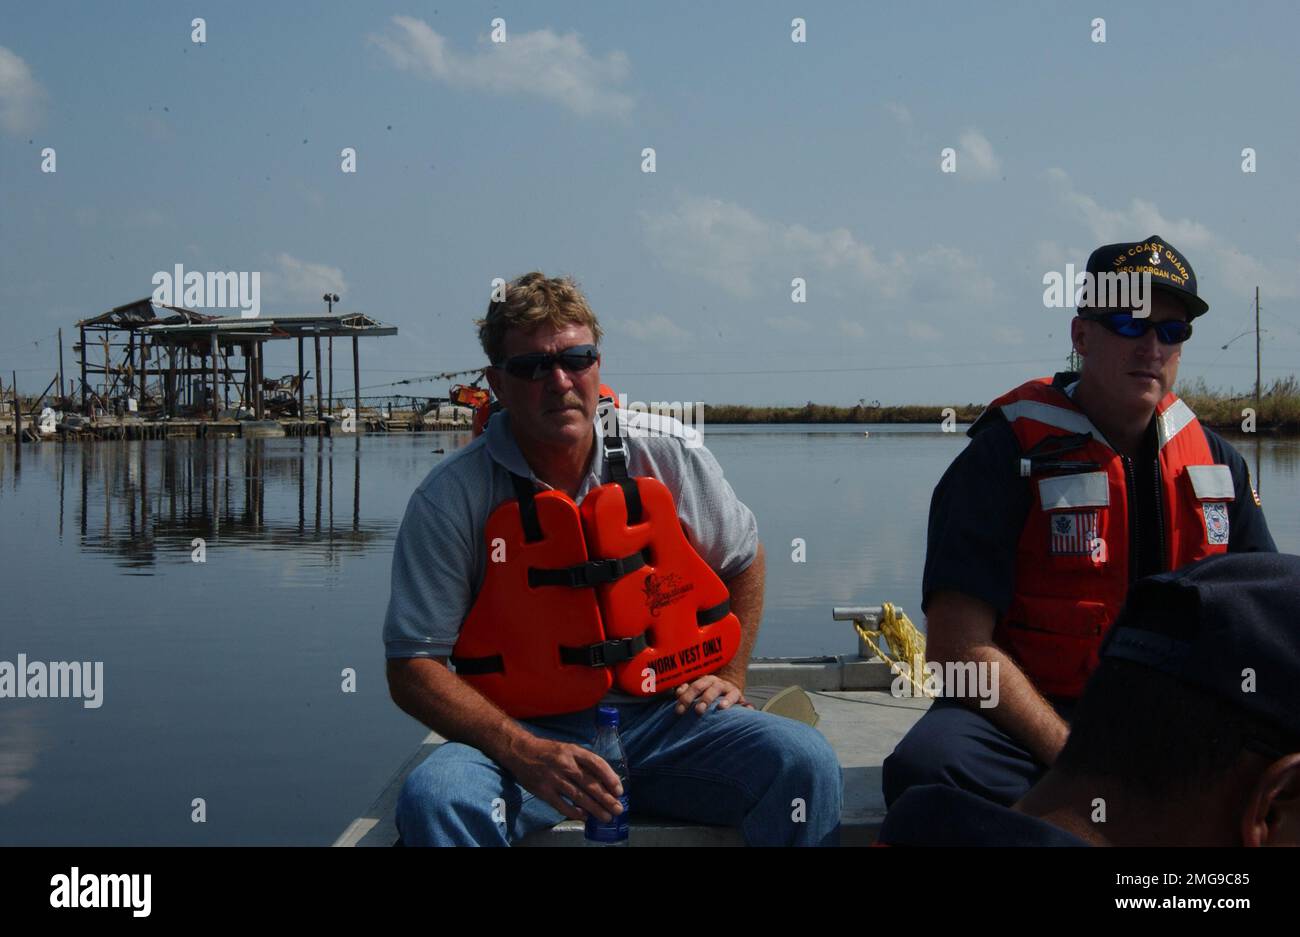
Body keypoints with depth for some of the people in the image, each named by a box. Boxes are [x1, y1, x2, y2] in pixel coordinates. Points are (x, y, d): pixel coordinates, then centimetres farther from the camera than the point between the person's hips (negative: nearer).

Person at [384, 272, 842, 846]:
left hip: (667, 718, 2)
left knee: (802, 761, -23)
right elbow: (412, 668, -9)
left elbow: (744, 560, 20)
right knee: (433, 799, -33)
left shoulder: (668, 455, 0)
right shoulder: (450, 498, -8)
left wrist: (729, 675, 9)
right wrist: (525, 754, -22)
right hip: (530, 730, -2)